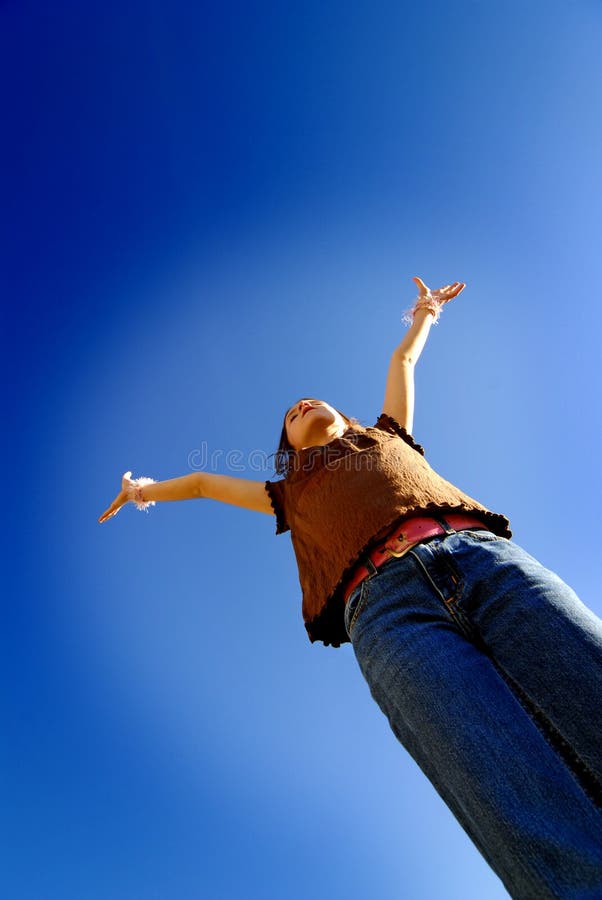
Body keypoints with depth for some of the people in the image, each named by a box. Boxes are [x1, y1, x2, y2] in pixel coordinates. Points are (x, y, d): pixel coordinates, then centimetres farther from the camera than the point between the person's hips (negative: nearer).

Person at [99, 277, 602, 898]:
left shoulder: (388, 436, 37)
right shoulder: (292, 494, 34)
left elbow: (403, 361, 54)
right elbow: (205, 482, 50)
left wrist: (424, 316, 72)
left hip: (481, 551, 2)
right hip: (383, 597, -1)